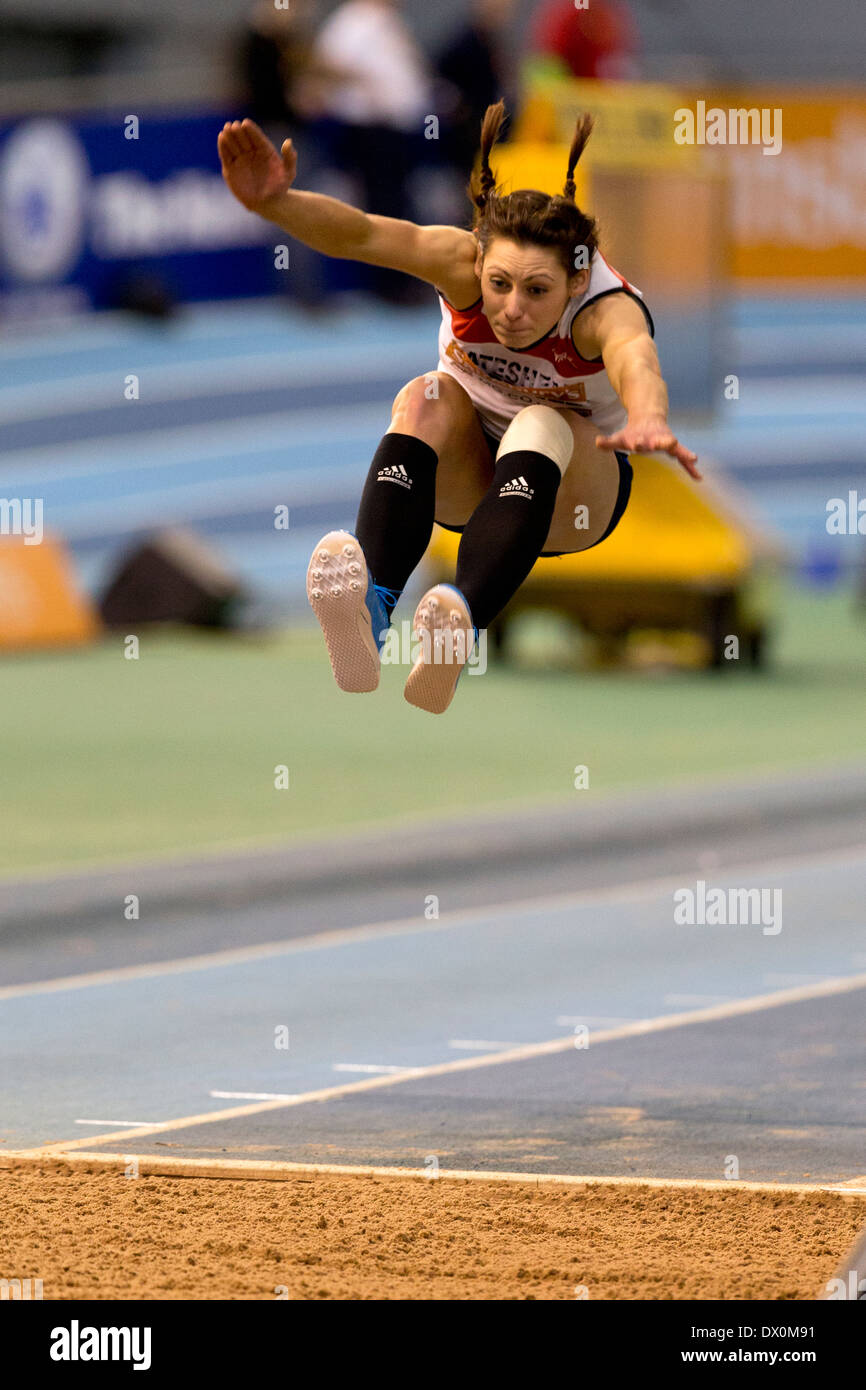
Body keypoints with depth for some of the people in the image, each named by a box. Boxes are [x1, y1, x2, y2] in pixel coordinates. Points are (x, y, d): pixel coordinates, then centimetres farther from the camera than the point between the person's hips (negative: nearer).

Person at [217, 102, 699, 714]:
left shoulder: (605, 307, -32)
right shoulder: (466, 265, -25)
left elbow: (635, 354, -56)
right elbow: (361, 234, -42)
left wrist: (647, 421, -80)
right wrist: (276, 202, -63)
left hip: (573, 482, -2)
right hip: (466, 474, 2)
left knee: (542, 428, -36)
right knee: (427, 400, -32)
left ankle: (460, 622, -62)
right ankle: (371, 609, -55)